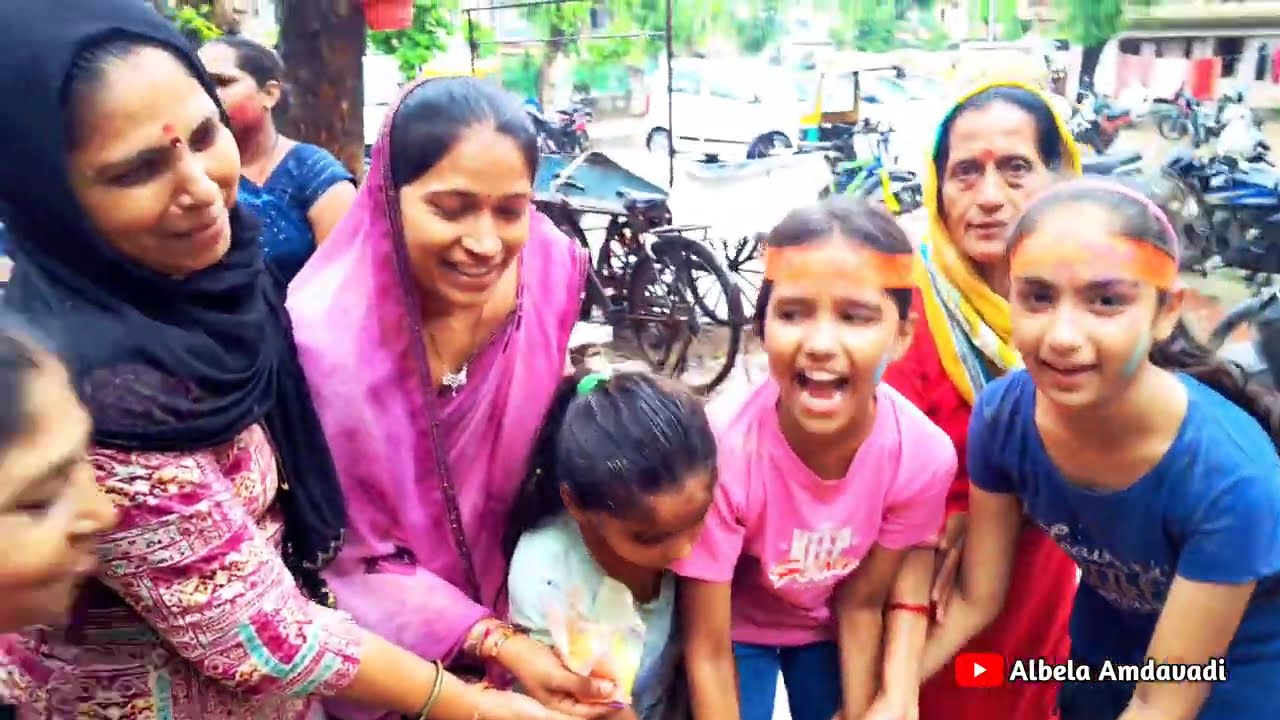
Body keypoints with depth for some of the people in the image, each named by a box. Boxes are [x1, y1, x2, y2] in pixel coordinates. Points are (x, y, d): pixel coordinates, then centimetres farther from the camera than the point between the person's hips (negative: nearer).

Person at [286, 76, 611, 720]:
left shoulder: (554, 273, -18)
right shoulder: (323, 335, -29)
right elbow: (353, 565, -18)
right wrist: (496, 643, -26)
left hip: (524, 606, 4)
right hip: (389, 659, -3)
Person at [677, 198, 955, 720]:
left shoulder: (923, 455, -28)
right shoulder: (722, 449, -36)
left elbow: (861, 603, -10)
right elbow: (708, 653, -23)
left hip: (829, 627, 2)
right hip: (734, 629, -2)